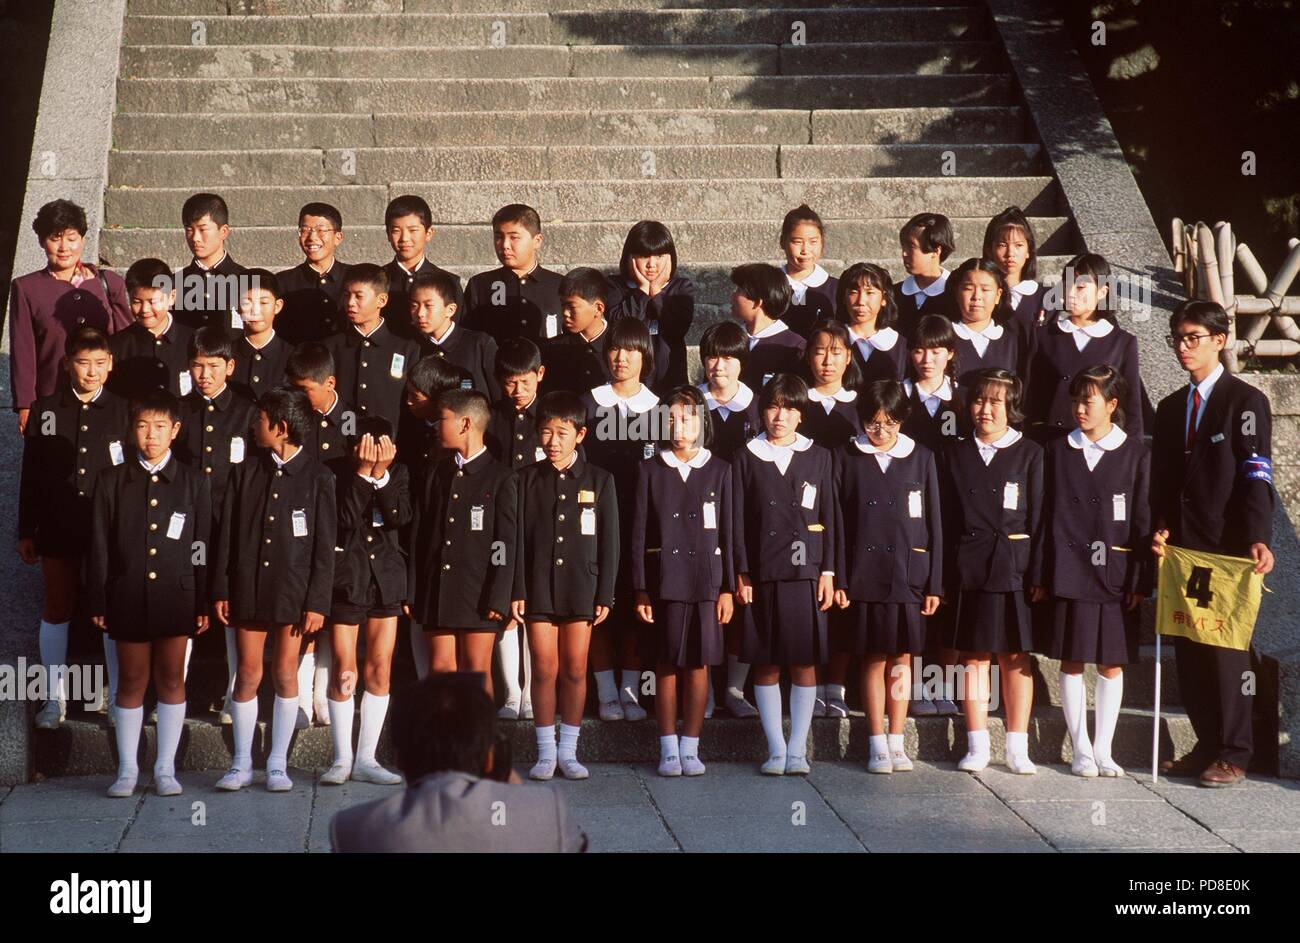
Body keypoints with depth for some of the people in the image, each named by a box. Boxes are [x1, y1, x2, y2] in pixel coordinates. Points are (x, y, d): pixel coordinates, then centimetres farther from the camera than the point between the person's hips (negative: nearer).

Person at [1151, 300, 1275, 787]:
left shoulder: (1246, 401, -3)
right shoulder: (1170, 408, 16)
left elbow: (1255, 476, -12)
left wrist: (1258, 539, -21)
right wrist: (1161, 528, 1)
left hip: (1227, 546, -6)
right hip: (1182, 546, 6)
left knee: (1226, 648, -2)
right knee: (1189, 648, 6)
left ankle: (1233, 754, 5)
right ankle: (1207, 745, 15)